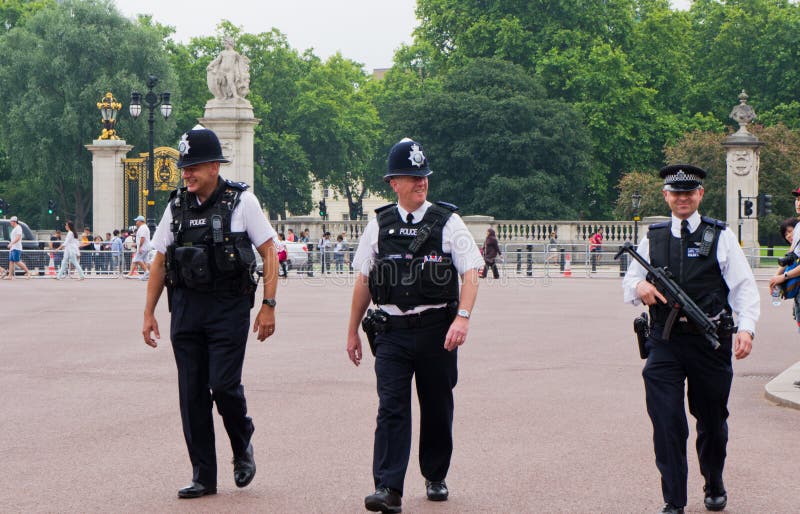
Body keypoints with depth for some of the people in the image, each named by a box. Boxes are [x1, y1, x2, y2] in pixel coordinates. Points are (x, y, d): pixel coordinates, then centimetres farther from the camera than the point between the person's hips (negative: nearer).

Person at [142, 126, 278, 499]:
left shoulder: (241, 201, -4)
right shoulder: (177, 206, 8)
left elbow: (269, 253, -2)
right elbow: (159, 262, 14)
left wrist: (268, 306, -9)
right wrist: (149, 312, 10)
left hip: (229, 306, -4)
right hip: (186, 307, 4)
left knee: (224, 384, -12)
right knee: (192, 393, 3)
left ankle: (242, 445, 19)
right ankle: (203, 476, 10)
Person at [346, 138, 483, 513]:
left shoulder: (447, 222, 0)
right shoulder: (379, 225, 7)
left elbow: (471, 273, -7)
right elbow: (363, 280, 14)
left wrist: (462, 317, -21)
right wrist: (353, 330, 16)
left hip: (436, 329, -1)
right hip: (392, 328, 1)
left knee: (437, 407, 9)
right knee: (391, 408, -10)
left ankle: (435, 478, 27)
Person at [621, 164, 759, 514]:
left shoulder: (721, 236, 3)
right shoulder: (653, 238, 10)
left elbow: (744, 286, -2)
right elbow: (629, 282, 16)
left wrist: (746, 327, -17)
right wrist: (640, 286, -9)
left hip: (710, 342, -1)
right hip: (665, 342, 1)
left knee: (712, 420, 13)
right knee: (666, 423, -8)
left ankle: (714, 486, 37)